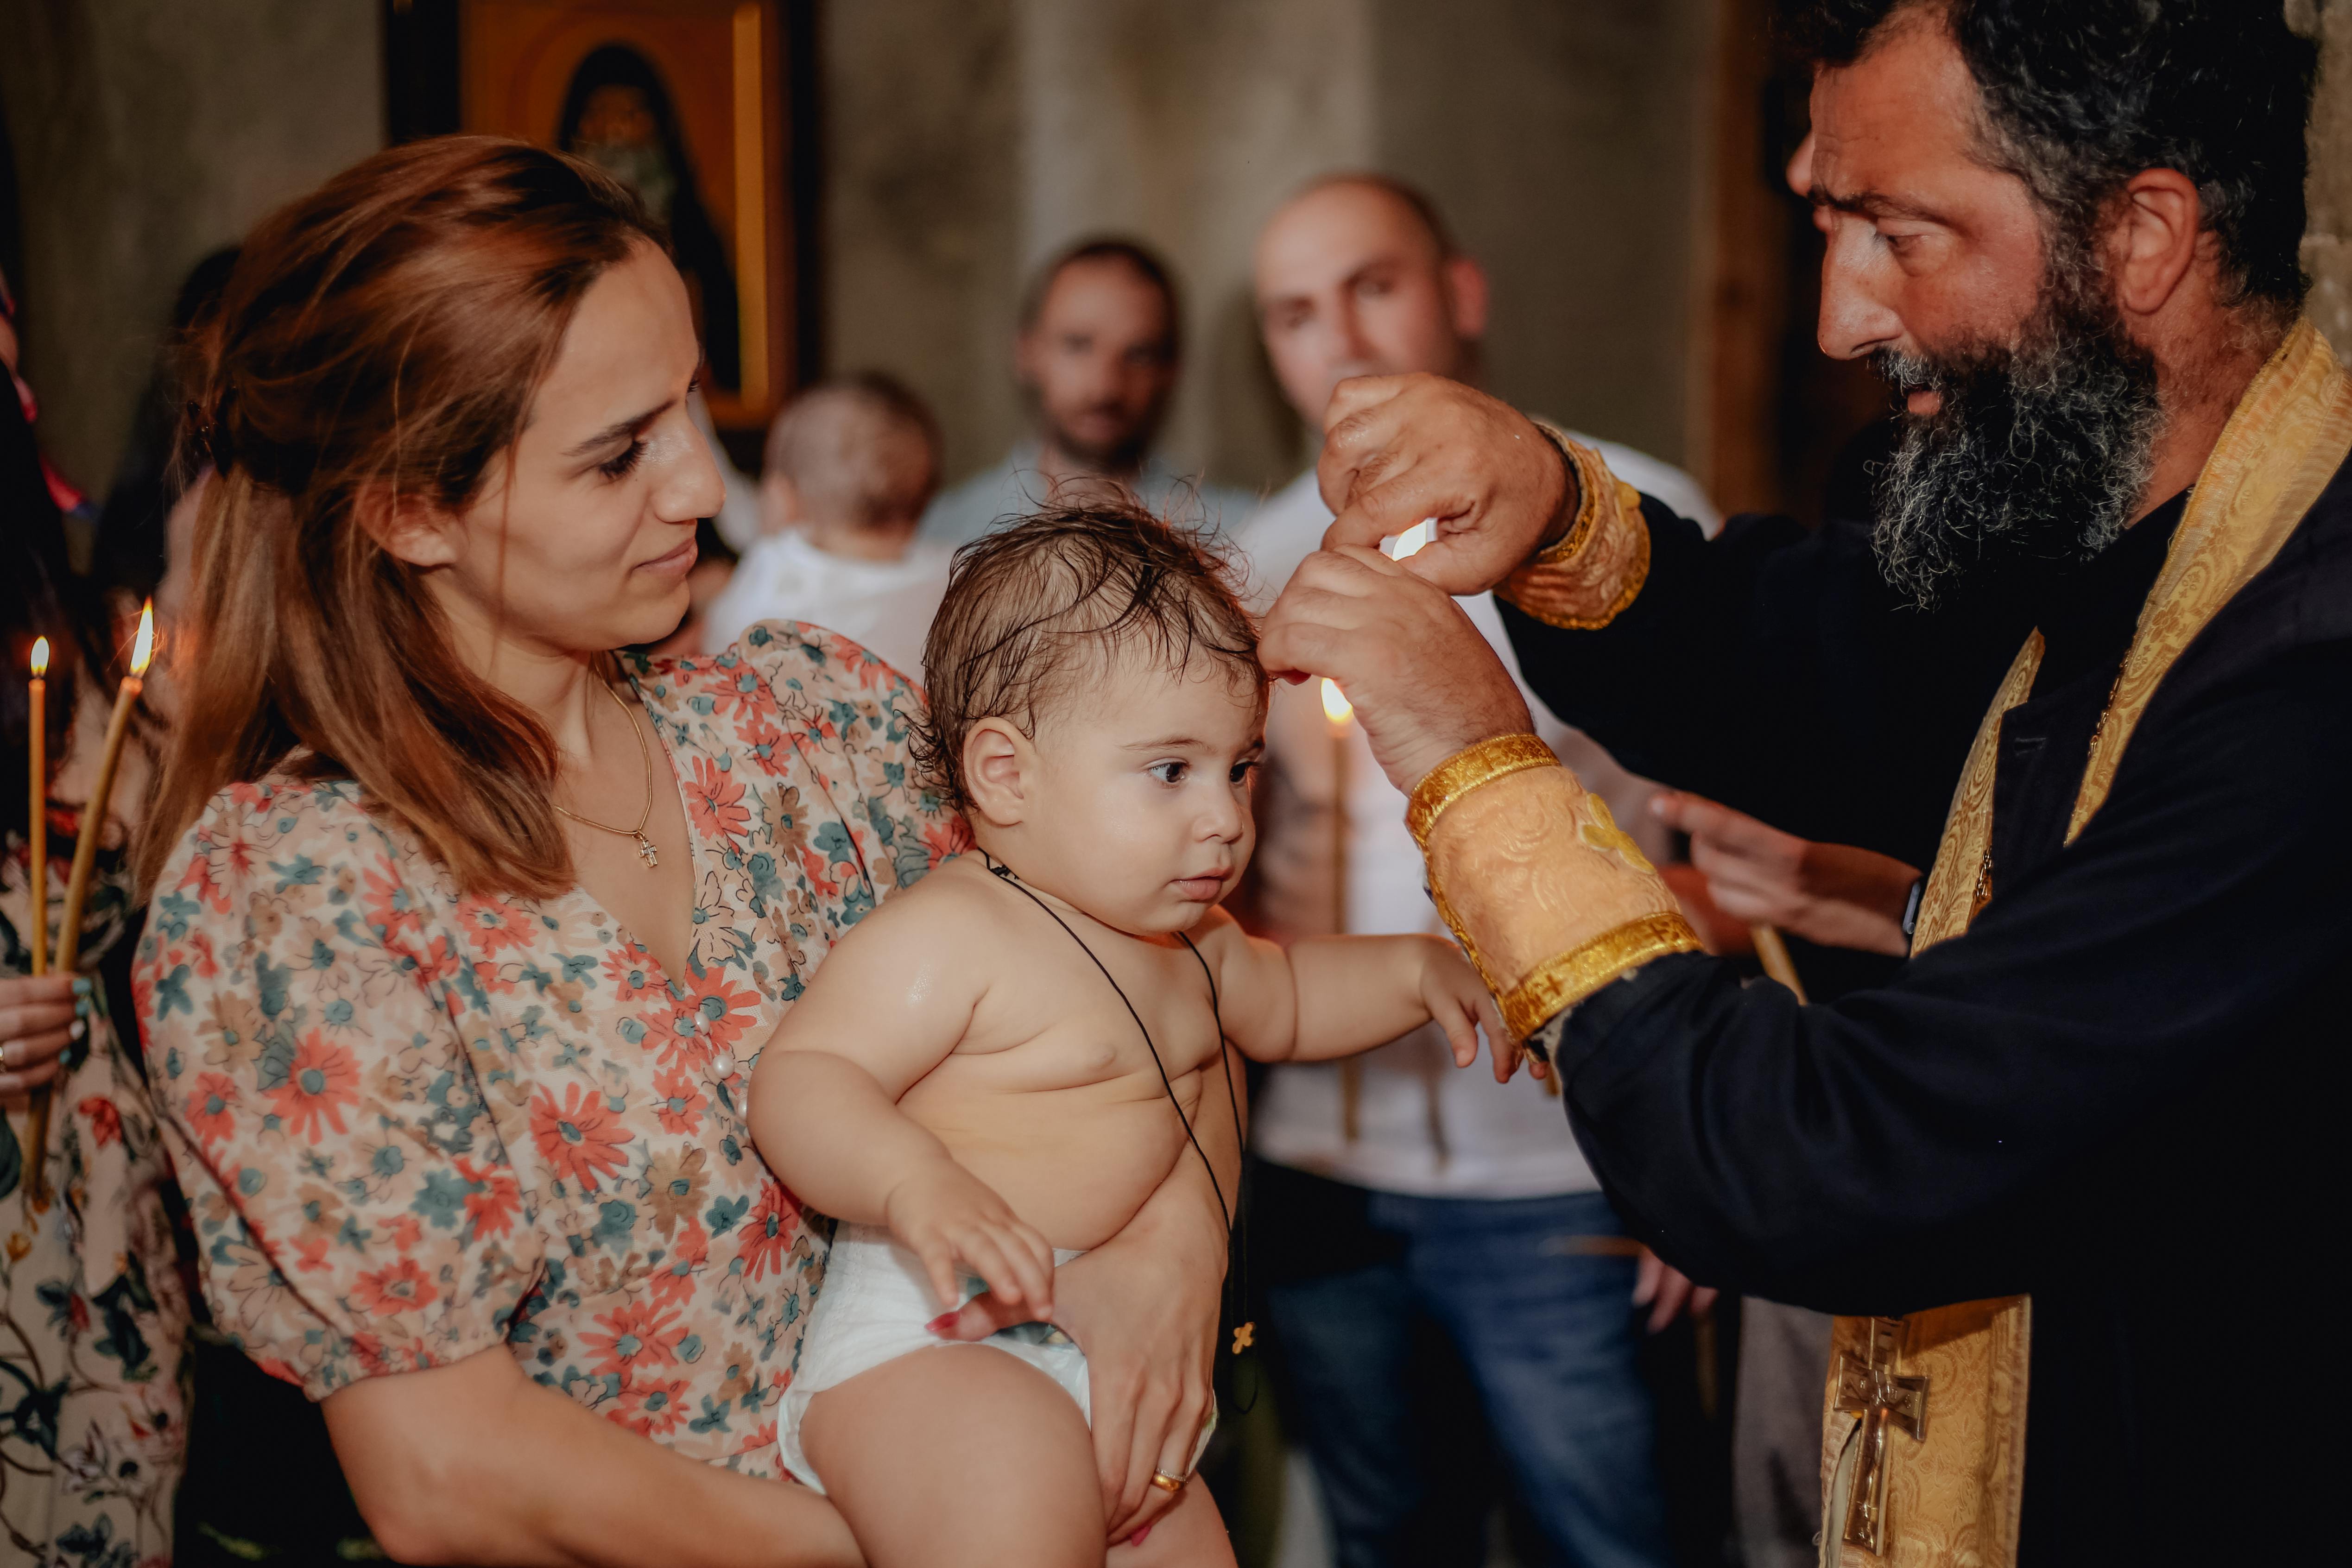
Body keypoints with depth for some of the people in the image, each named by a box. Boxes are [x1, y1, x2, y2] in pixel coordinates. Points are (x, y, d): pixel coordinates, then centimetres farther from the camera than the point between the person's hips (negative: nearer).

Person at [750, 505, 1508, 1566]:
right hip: (925, 1339, -10)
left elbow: (1280, 1002, 36)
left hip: (1105, 1361, 10)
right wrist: (918, 1184, -41)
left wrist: (1416, 970, 20)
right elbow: (799, 1082, -24)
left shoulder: (1180, 942, 15)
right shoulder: (946, 936, -16)